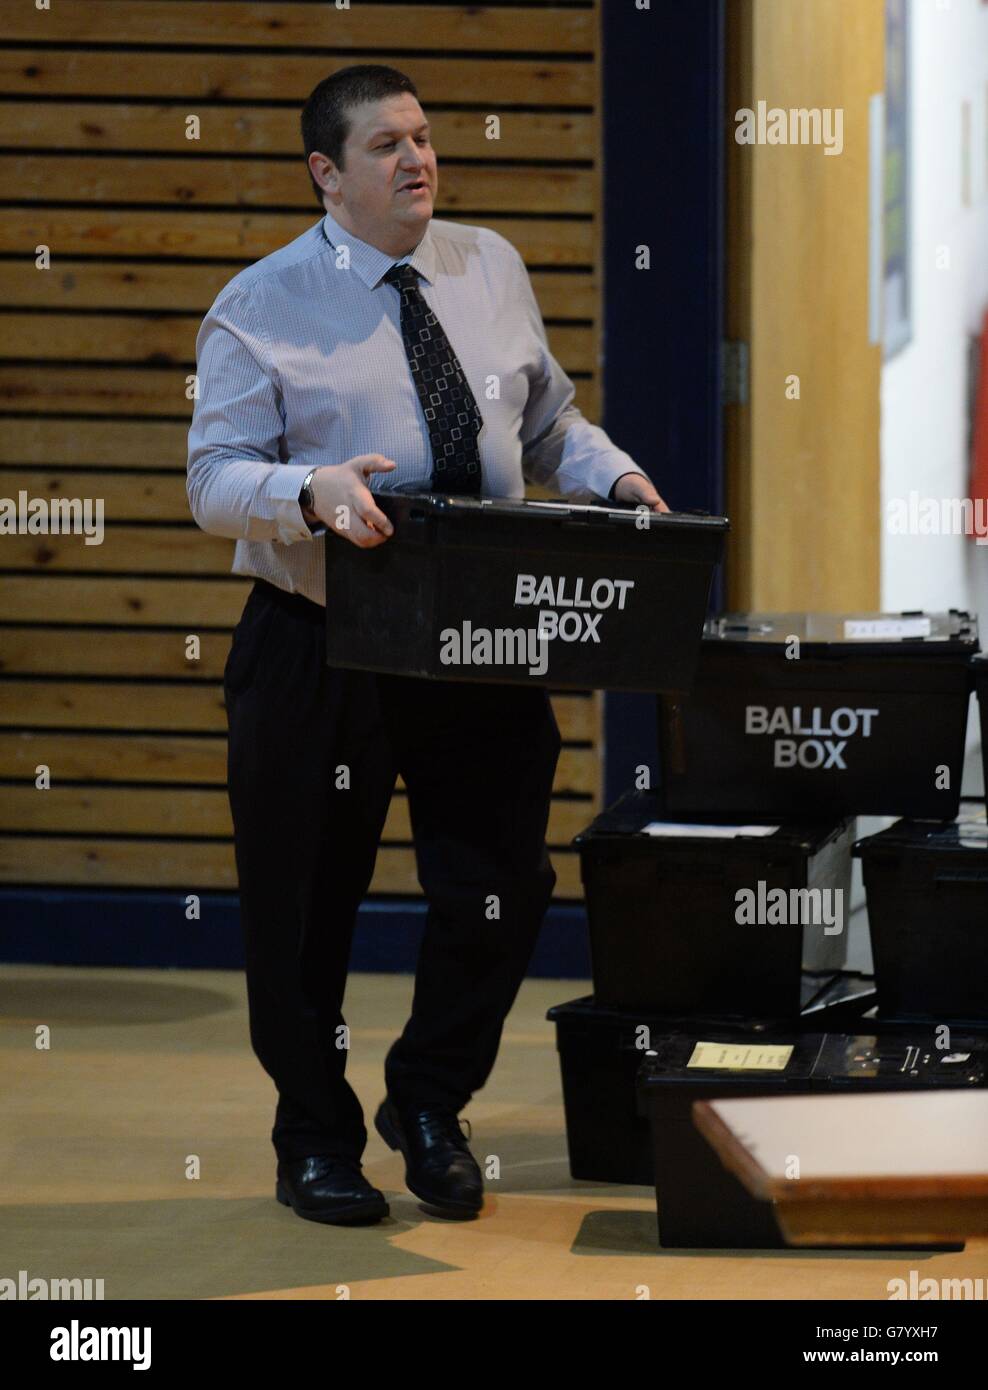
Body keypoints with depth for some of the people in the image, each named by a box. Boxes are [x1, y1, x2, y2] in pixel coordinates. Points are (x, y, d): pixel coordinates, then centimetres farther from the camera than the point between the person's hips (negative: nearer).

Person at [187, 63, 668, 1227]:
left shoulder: (493, 270, 8)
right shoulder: (262, 308, -7)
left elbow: (549, 425, 16)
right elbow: (215, 480, -12)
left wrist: (614, 477, -3)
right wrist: (314, 491, -31)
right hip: (317, 648, -3)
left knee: (502, 890, 4)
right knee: (306, 909, 7)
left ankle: (429, 1106, 28)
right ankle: (316, 1143, 26)